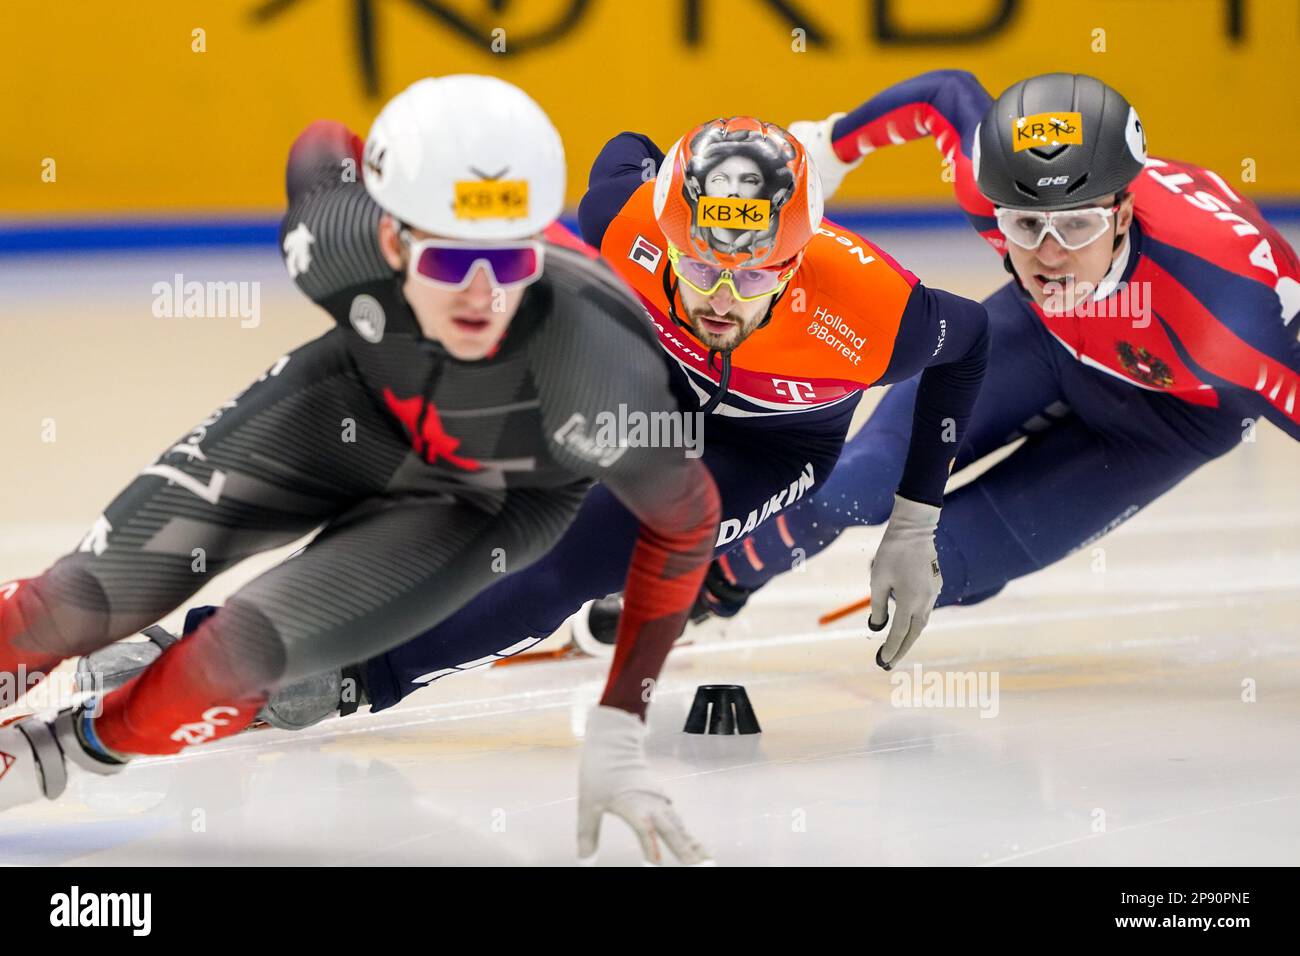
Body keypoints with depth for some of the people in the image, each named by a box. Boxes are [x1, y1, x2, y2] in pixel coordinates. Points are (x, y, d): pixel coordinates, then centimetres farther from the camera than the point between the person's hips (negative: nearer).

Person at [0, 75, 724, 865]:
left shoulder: (599, 375, -42)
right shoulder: (344, 240, -35)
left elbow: (686, 520, -22)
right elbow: (322, 147, -9)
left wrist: (617, 740, -20)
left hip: (492, 501, -2)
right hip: (356, 404, 2)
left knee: (240, 656, -18)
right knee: (80, 601, -7)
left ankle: (86, 746, 14)